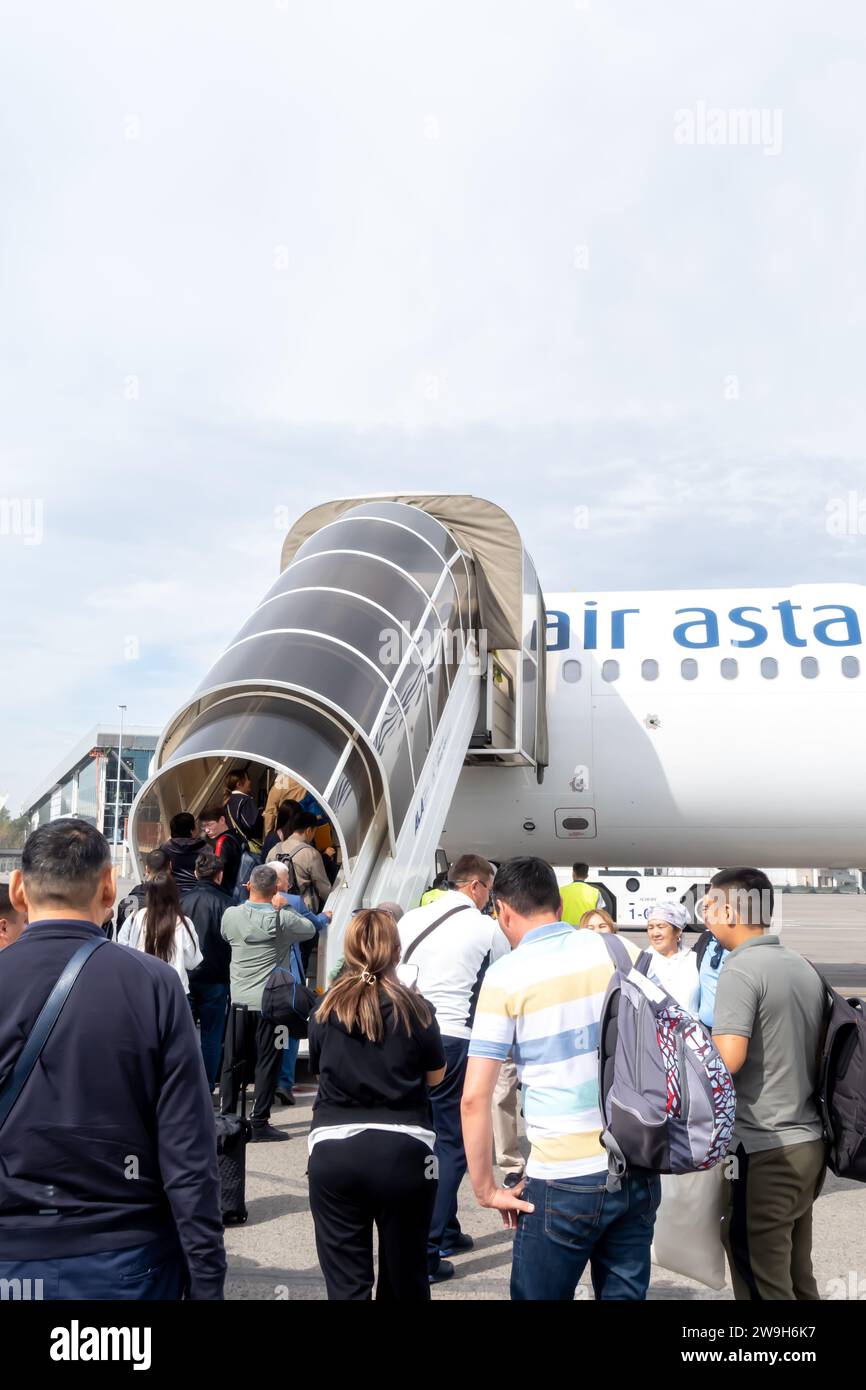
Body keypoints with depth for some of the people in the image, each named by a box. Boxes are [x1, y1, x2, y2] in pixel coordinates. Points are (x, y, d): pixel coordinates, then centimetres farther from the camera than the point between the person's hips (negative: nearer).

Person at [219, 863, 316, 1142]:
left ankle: (225, 1116, 21)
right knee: (267, 1063, 4)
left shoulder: (232, 915, -5)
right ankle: (259, 1123, 5)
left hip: (238, 1001, 3)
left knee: (233, 1062, 14)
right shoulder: (283, 919, -12)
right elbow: (310, 929, 5)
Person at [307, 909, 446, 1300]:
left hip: (334, 1152, 1)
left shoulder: (326, 1009, 0)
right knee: (404, 1279, 15)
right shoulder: (415, 1008, -5)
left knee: (346, 1281, 6)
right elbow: (436, 1076, 6)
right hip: (404, 1150, -1)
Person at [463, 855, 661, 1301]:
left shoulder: (507, 975, -8)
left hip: (564, 1179, -4)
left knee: (539, 1294, 13)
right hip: (639, 1168, 4)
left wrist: (486, 1189, -2)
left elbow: (474, 1097, -11)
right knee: (626, 1293, 17)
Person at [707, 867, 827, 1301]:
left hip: (764, 1151, -8)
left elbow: (728, 1060, -24)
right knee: (798, 1275, 18)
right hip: (810, 1143, 8)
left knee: (763, 1284, 2)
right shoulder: (805, 968, 10)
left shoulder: (740, 970, -15)